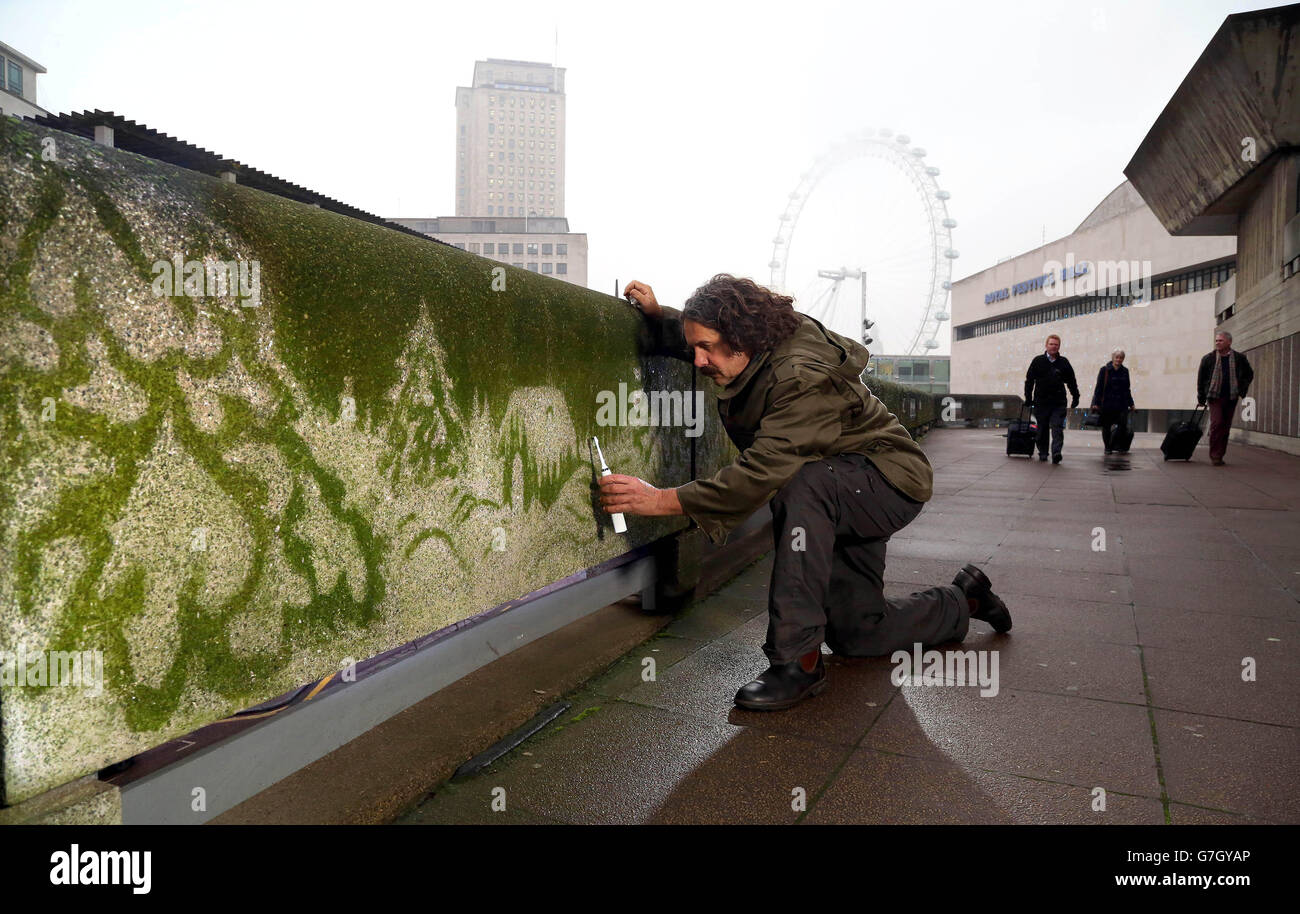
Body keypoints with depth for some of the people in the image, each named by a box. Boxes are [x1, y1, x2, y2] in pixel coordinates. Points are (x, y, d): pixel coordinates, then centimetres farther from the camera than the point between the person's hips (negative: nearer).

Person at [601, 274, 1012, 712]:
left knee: (801, 484, -41)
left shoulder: (804, 379, -33)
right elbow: (686, 337, 15)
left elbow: (761, 475, -40)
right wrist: (656, 313, -5)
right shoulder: (755, 351, -7)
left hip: (888, 480, -9)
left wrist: (662, 500, -39)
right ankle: (963, 599, 39)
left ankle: (798, 659, -32)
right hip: (835, 499, 9)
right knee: (857, 636, 12)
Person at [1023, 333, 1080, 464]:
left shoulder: (1064, 362, 8)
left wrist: (1076, 397, 10)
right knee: (1042, 429, 8)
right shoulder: (1038, 361, 5)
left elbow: (1072, 381, 14)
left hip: (1059, 403, 0)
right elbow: (1029, 380, 6)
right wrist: (1028, 398, 1)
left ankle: (1056, 453, -19)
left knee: (1057, 428, -11)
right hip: (1041, 402, 0)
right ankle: (1043, 452, 20)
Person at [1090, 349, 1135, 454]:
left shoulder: (1125, 371, 11)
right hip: (1106, 404, -2)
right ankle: (1107, 447, 18)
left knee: (1123, 425, -10)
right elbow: (1099, 387, -3)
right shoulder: (1104, 370, -1)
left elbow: (1127, 389, 19)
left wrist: (1130, 404, 20)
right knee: (1106, 426, 5)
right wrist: (1095, 403, -9)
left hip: (1121, 404, 2)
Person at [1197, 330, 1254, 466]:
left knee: (1226, 427, 6)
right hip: (1215, 397, -2)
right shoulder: (1208, 358, 0)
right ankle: (1214, 455, -9)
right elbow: (1200, 378, 7)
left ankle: (1220, 455, 14)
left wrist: (1242, 390, 9)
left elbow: (1249, 374, 20)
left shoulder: (1239, 358, 4)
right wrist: (1201, 398, 7)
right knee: (1216, 424, -14)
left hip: (1231, 398, 2)